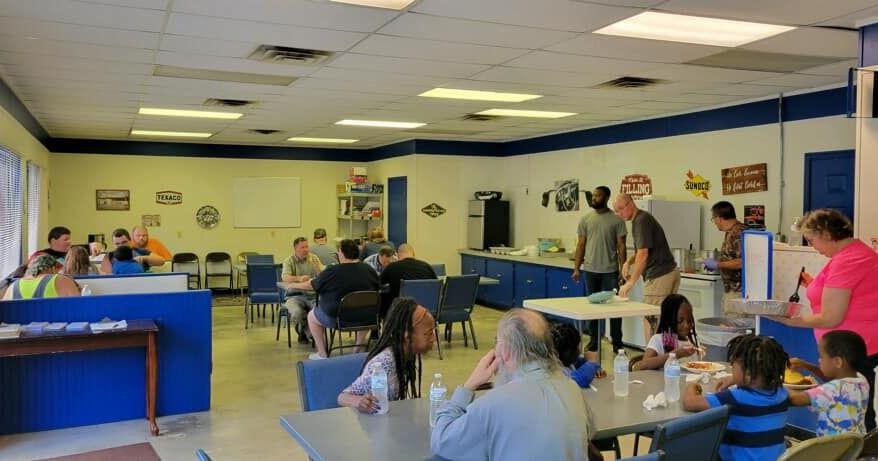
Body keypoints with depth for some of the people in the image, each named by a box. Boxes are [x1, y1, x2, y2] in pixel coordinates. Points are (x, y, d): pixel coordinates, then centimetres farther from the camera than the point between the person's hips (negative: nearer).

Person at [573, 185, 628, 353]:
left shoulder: (616, 220, -2)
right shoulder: (585, 219, 7)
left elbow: (621, 246, -2)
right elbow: (581, 245, 8)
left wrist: (623, 269, -8)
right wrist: (576, 268, 2)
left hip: (610, 271, -3)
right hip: (590, 270, 3)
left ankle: (617, 342, 11)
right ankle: (594, 339, 20)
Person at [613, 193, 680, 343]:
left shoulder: (641, 221, -13)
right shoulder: (641, 219, 17)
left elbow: (643, 255, -20)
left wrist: (631, 282, -20)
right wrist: (629, 261, 9)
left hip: (659, 277, -10)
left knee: (650, 319, -5)